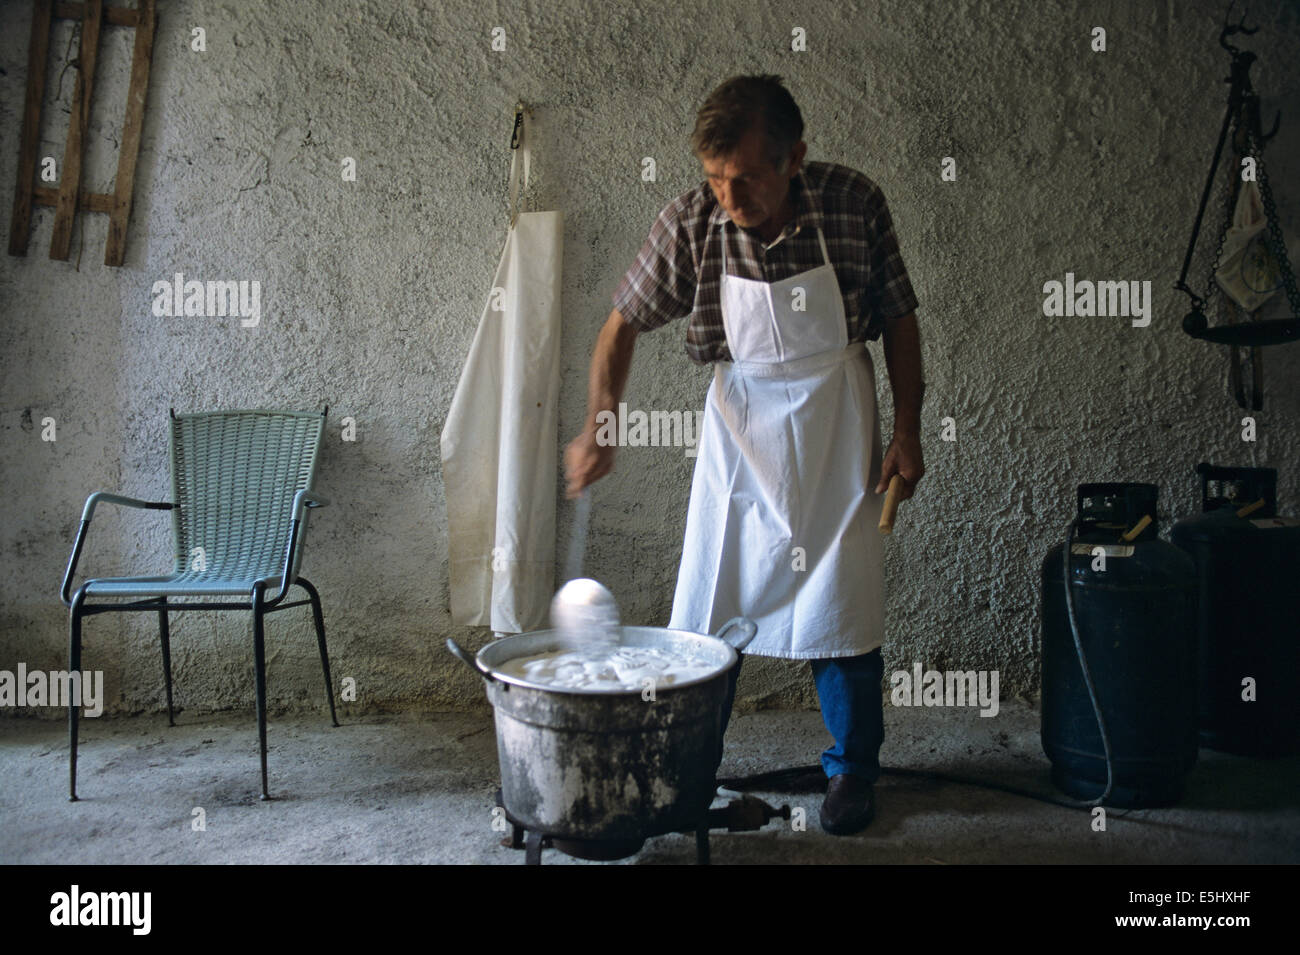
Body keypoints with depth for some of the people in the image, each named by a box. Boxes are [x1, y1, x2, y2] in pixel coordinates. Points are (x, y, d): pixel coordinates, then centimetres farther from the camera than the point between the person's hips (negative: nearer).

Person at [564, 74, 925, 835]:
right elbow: (625, 324, -6)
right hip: (740, 419, 1)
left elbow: (900, 316, -4)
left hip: (835, 420, -1)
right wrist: (599, 427, -18)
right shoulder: (690, 223, -16)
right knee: (710, 603, 4)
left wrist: (908, 430, -4)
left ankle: (854, 768, 24)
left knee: (842, 601, 3)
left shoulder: (855, 202, -17)